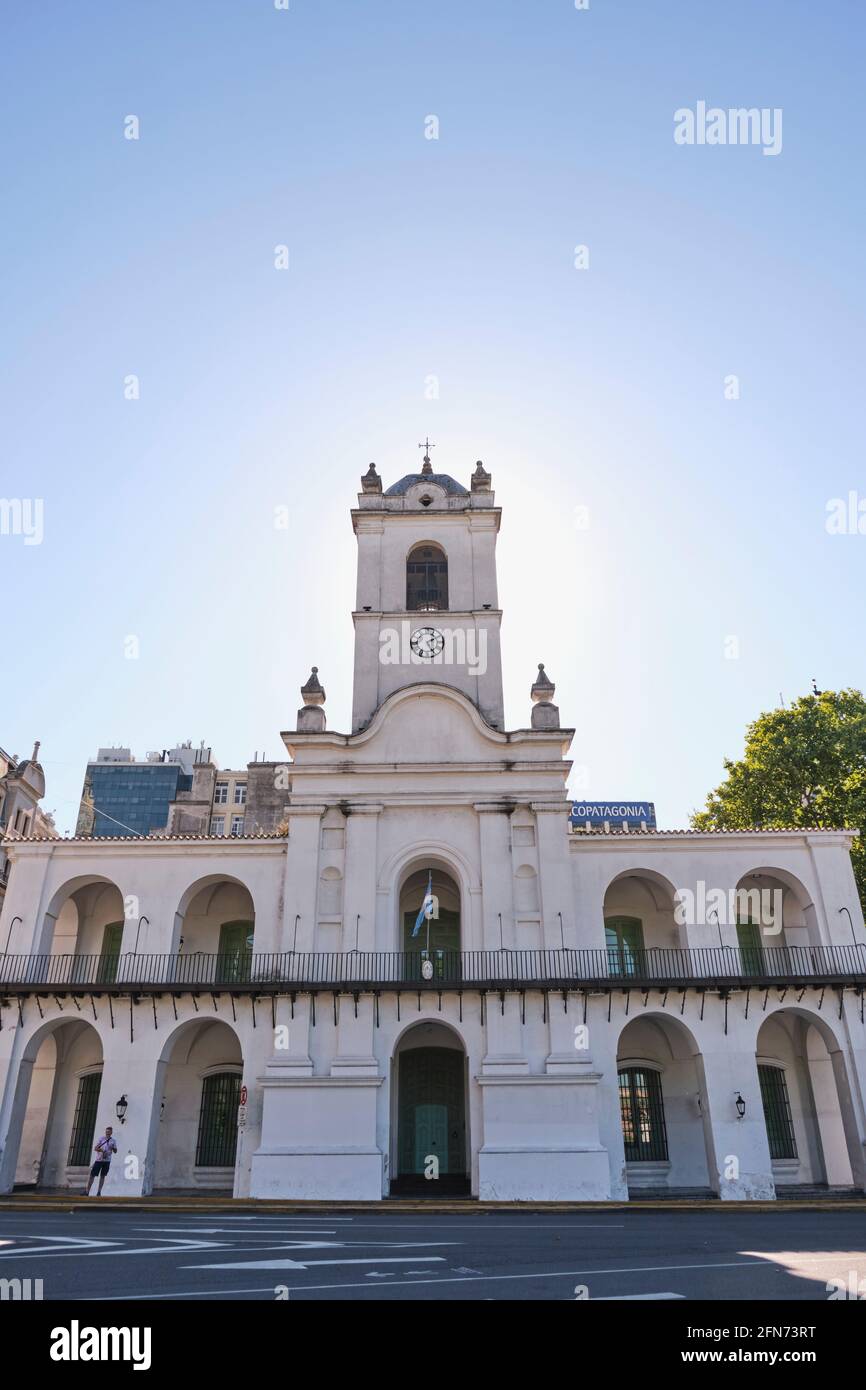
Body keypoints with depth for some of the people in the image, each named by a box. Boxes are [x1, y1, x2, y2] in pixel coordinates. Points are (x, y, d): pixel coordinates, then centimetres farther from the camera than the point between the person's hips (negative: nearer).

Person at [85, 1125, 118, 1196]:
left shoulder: (113, 1141, 8)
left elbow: (115, 1151, 11)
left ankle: (99, 1192, 12)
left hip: (107, 1161, 2)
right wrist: (100, 1150, -26)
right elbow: (95, 1149, -6)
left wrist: (113, 1148, -10)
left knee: (103, 1176, 5)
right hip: (99, 1160, -2)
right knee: (92, 1175, -5)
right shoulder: (101, 1139, 1)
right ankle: (87, 1191, 2)